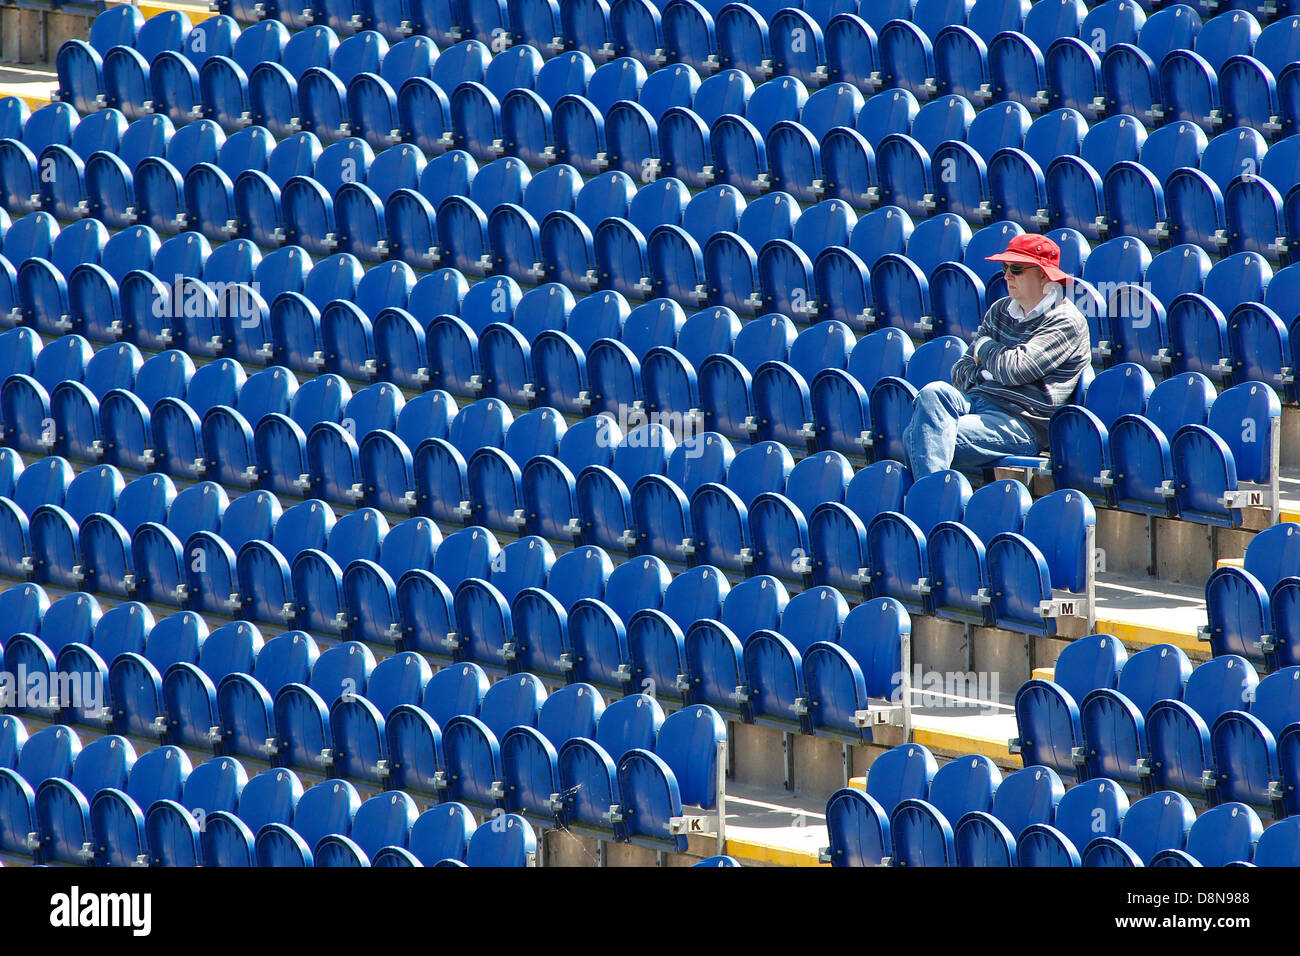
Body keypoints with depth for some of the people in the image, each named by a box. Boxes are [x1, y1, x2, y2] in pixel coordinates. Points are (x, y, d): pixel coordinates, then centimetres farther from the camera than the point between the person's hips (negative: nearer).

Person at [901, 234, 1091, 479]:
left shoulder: (1066, 322, -2)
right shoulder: (1000, 310, 23)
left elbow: (1014, 369, -14)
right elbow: (961, 370, 21)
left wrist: (983, 347, 6)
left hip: (1022, 422, -7)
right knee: (934, 392, -30)